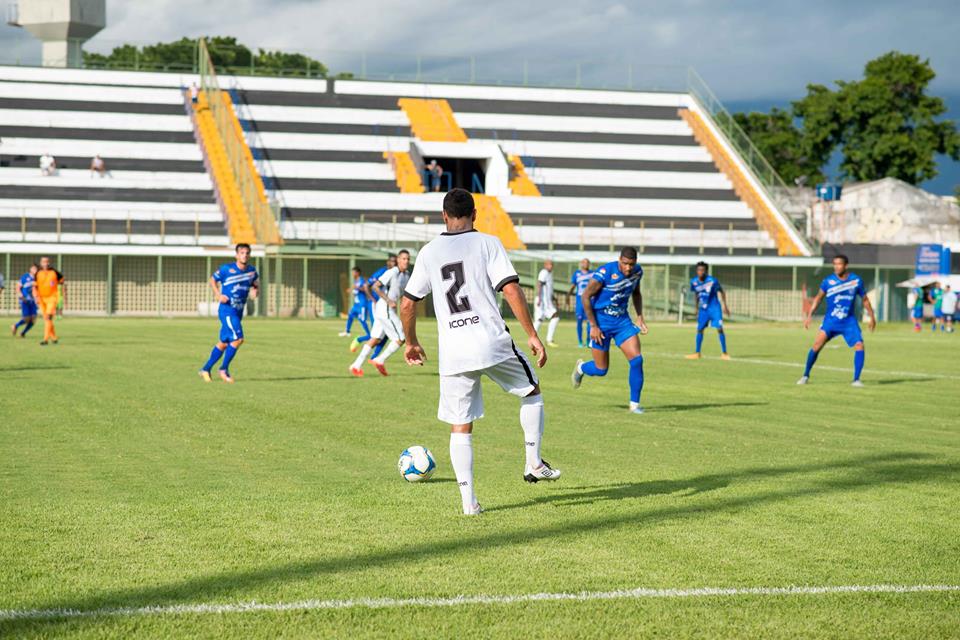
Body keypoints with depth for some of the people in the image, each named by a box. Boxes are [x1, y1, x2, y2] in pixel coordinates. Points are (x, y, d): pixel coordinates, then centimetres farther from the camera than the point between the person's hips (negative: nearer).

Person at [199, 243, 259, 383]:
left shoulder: (252, 271, 5)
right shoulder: (226, 269, -8)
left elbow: (256, 285, 19)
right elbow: (213, 280, 6)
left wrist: (255, 291, -5)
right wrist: (219, 295, -10)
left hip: (238, 312, 6)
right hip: (227, 310, -6)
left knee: (224, 343, 10)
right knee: (238, 338, -19)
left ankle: (206, 369, 23)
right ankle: (224, 369, -5)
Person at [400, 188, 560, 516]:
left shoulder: (429, 252, 9)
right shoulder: (487, 243, 1)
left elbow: (407, 305, 11)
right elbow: (511, 291, -10)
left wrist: (411, 343, 27)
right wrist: (533, 336, -5)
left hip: (452, 353, 2)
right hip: (493, 342, -2)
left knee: (460, 427, 8)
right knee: (532, 391, 23)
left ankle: (468, 501, 2)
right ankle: (534, 463, 18)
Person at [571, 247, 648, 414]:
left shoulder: (637, 272, -4)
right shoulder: (604, 273, -23)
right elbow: (586, 296, -16)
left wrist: (640, 317, 7)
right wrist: (593, 326, -16)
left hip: (622, 320, 4)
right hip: (601, 322, -4)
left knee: (637, 360, -13)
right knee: (601, 370, 2)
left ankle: (634, 404, -1)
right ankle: (580, 368, 38)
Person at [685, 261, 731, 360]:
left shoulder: (712, 281, -19)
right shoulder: (694, 281, -5)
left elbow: (721, 292, -4)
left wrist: (725, 306, -3)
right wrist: (697, 308, 20)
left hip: (714, 308, -5)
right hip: (703, 309, 5)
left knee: (719, 329, -10)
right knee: (699, 329, 7)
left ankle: (724, 353, -1)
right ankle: (697, 353, 16)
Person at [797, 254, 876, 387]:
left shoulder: (856, 280, -4)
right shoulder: (828, 281, -6)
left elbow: (865, 299, 9)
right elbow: (818, 297, 7)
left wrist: (872, 317, 10)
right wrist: (809, 315, 2)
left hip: (849, 322, 1)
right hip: (830, 321, -1)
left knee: (859, 346, -15)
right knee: (817, 344, -15)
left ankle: (856, 379, -3)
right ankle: (805, 376, -1)